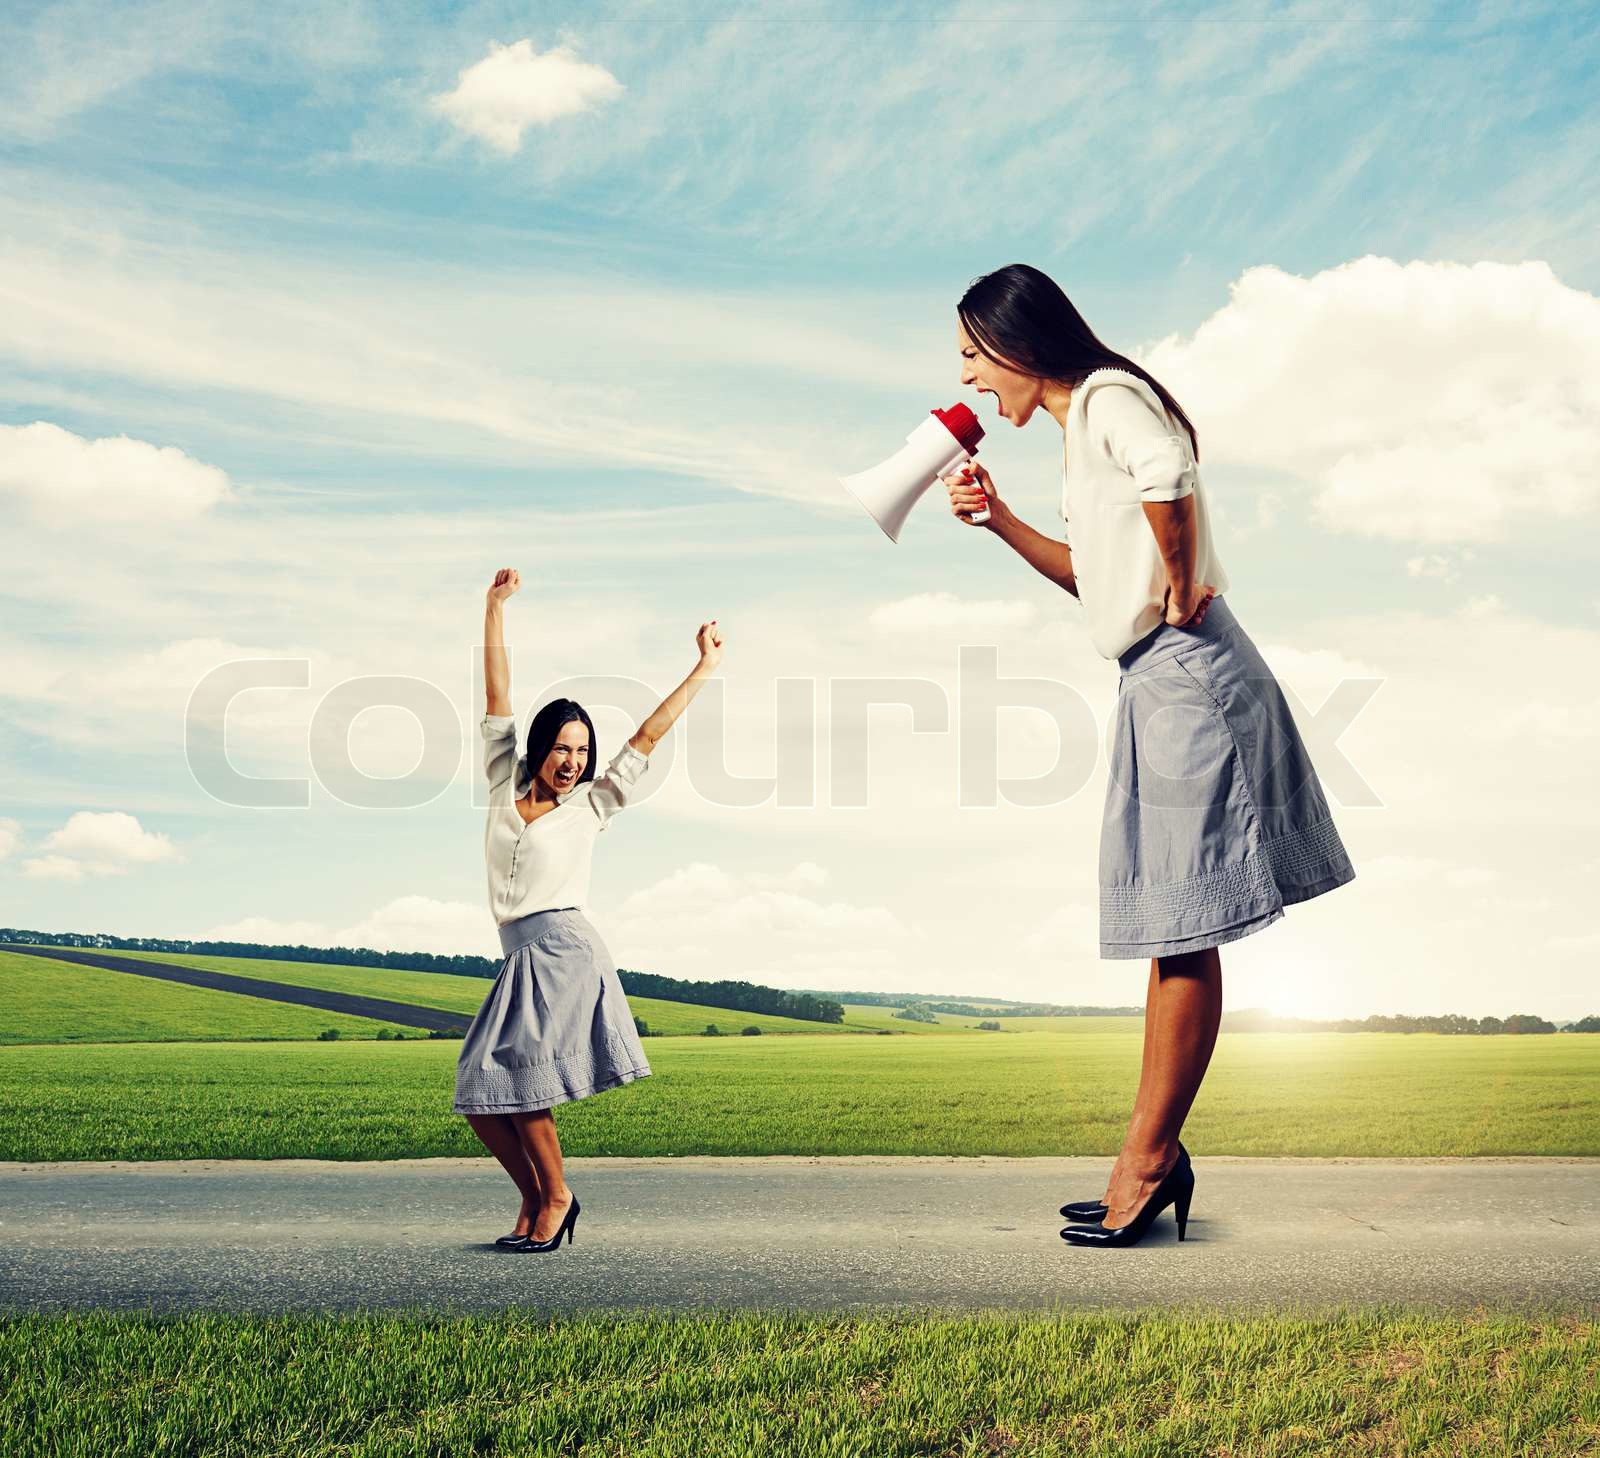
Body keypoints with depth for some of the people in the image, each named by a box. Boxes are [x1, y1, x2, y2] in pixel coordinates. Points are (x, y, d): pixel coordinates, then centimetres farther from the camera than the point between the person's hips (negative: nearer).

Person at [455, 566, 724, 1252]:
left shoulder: (590, 805, 6)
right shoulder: (505, 783, 12)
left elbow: (647, 735, 7)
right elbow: (497, 695, 10)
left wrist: (704, 668, 9)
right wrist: (494, 607, 7)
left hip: (562, 948, -4)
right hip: (519, 957, 4)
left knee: (518, 1081, -12)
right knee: (478, 1093, -2)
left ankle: (555, 1197, 6)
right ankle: (533, 1197, 15)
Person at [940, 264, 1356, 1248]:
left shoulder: (1107, 396, -10)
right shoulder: (1082, 424, 19)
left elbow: (1169, 475, -34)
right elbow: (1095, 576, 25)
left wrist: (1181, 585, -20)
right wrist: (998, 519, 14)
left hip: (1186, 676, -11)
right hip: (1160, 685, 11)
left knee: (1183, 933, -3)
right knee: (1172, 934, 12)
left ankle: (1147, 1158, 6)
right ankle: (1157, 1156, 20)